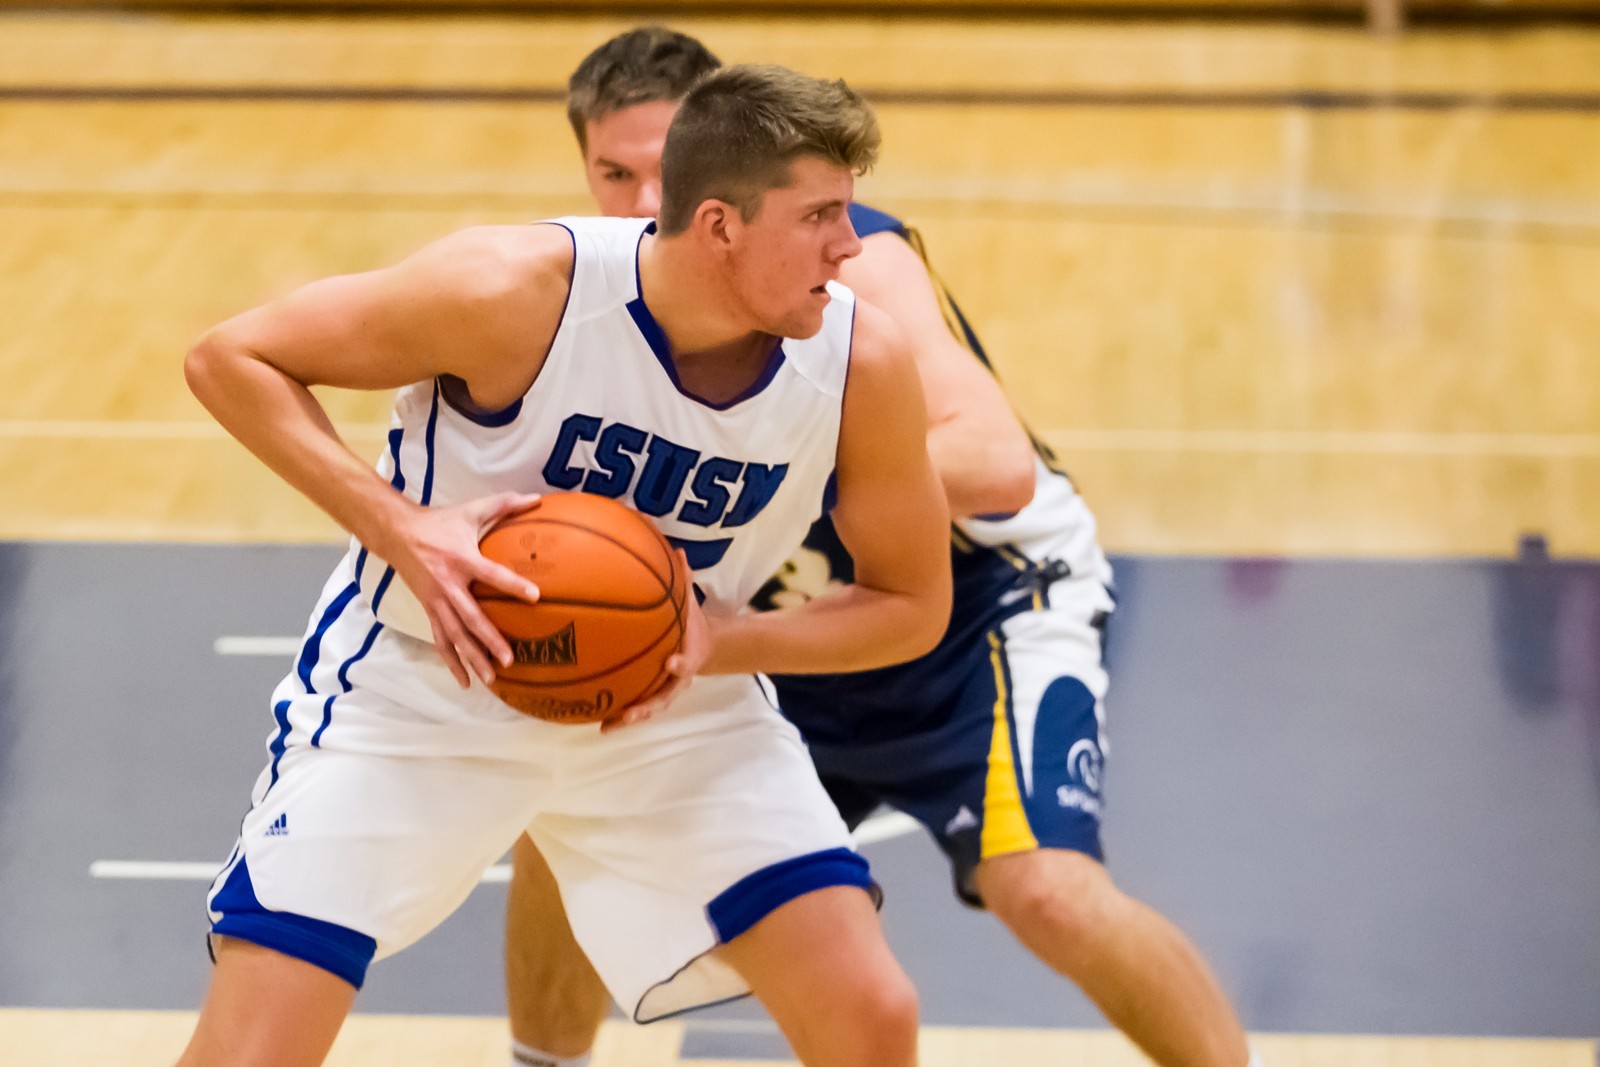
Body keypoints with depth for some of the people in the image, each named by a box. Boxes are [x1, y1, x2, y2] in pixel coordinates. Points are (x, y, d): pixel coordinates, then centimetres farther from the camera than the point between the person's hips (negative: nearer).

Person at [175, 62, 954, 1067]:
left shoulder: (862, 362, -18)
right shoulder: (518, 290, -28)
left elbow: (914, 604, -4)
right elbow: (230, 356, -17)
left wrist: (720, 642, -22)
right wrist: (402, 529, -29)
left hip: (674, 707, 3)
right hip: (426, 682, -3)